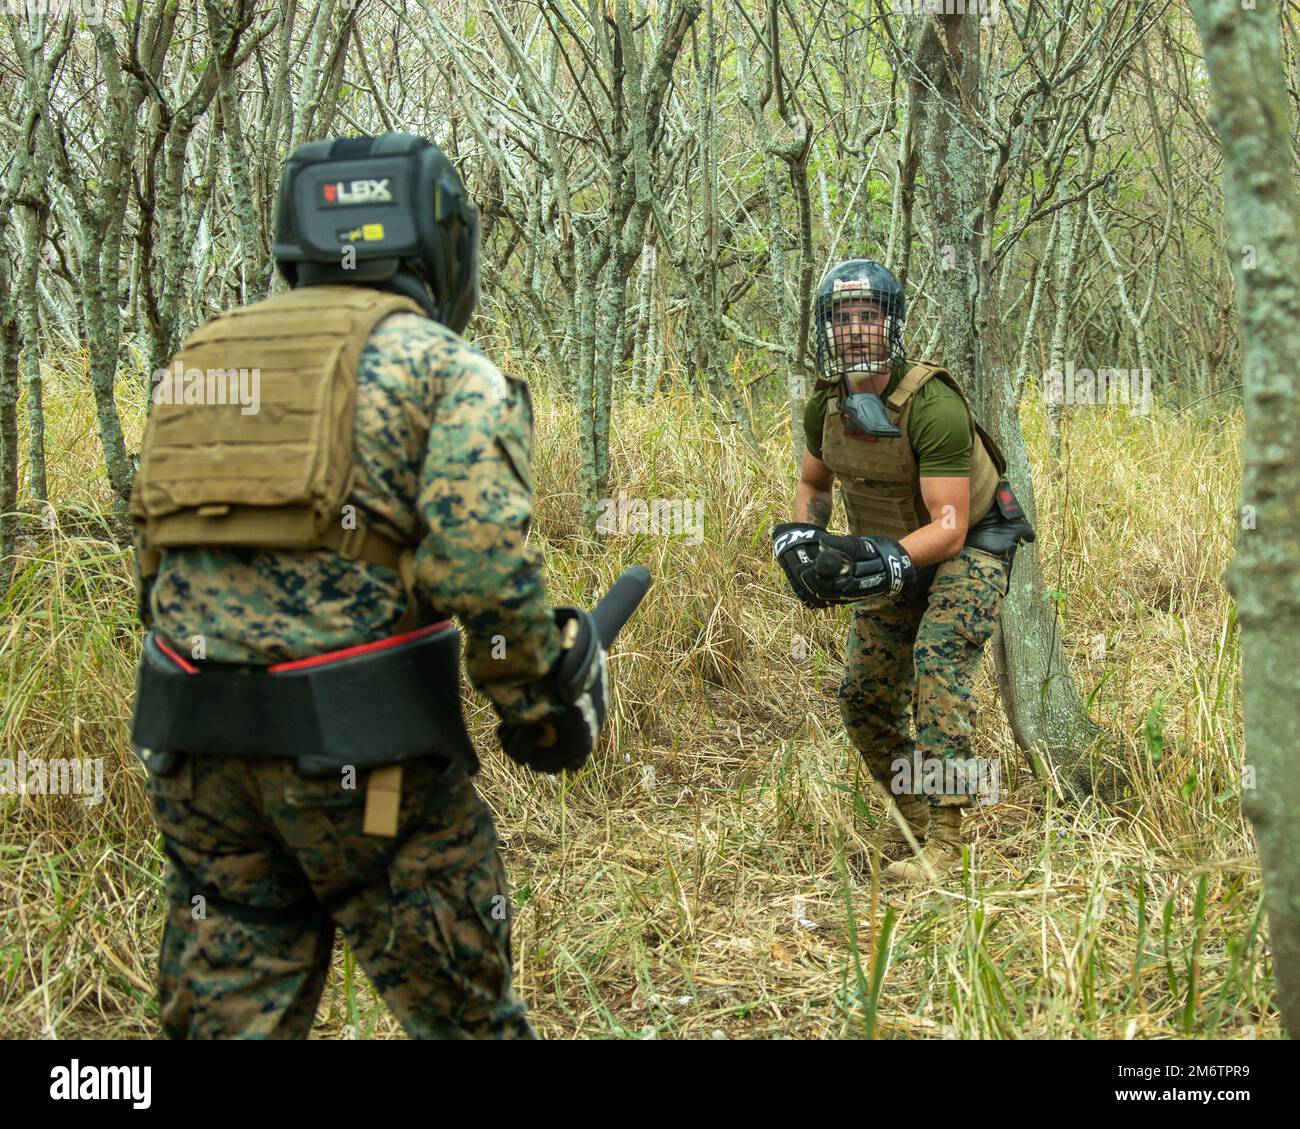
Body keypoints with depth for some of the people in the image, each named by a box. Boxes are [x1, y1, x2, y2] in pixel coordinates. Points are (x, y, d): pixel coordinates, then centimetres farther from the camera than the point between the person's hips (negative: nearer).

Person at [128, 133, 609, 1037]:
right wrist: (543, 702, -4)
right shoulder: (446, 366, -2)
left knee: (228, 1014, 15)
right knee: (464, 1013, 12)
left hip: (192, 739, 6)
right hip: (362, 746, -5)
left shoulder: (207, 356, 16)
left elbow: (157, 564, 16)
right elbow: (480, 559, -18)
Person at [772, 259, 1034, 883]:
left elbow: (949, 527, -31)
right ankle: (908, 809, 26)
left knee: (937, 660, -28)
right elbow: (812, 485, 10)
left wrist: (891, 557, -47)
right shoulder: (826, 405, -9)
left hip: (969, 546, -7)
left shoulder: (932, 404, -30)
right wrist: (801, 542, -9)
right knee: (863, 694, 3)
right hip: (897, 554, 7)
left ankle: (941, 840, -25)